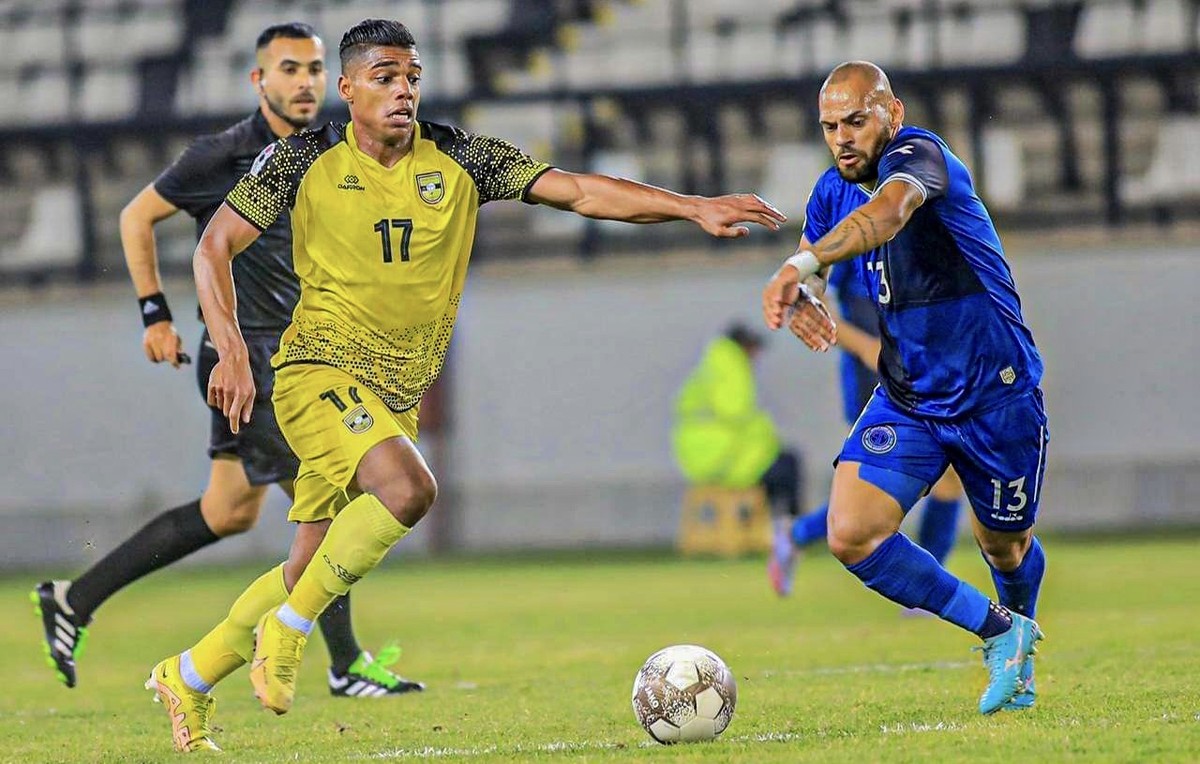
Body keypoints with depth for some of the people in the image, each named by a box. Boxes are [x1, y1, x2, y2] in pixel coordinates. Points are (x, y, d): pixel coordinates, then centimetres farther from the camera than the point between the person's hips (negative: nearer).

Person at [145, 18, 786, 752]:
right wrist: (232, 349, -13)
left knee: (311, 569, 8)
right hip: (320, 369, -4)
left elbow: (579, 191, -5)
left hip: (398, 394, 4)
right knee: (408, 486, -31)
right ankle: (290, 627, -15)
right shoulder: (304, 161, -4)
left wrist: (692, 206, -17)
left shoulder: (459, 160, 1)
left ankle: (189, 677, 29)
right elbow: (215, 246, 1)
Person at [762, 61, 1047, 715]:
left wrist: (804, 264, -61)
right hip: (905, 401, 5)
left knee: (1005, 546, 13)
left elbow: (889, 209, -44)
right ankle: (1000, 633, 2)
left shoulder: (918, 156, -22)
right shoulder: (834, 189, 1)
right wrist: (799, 297, -17)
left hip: (997, 393, -5)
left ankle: (1019, 652, 49)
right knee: (851, 535, -15)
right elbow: (805, 266, 10)